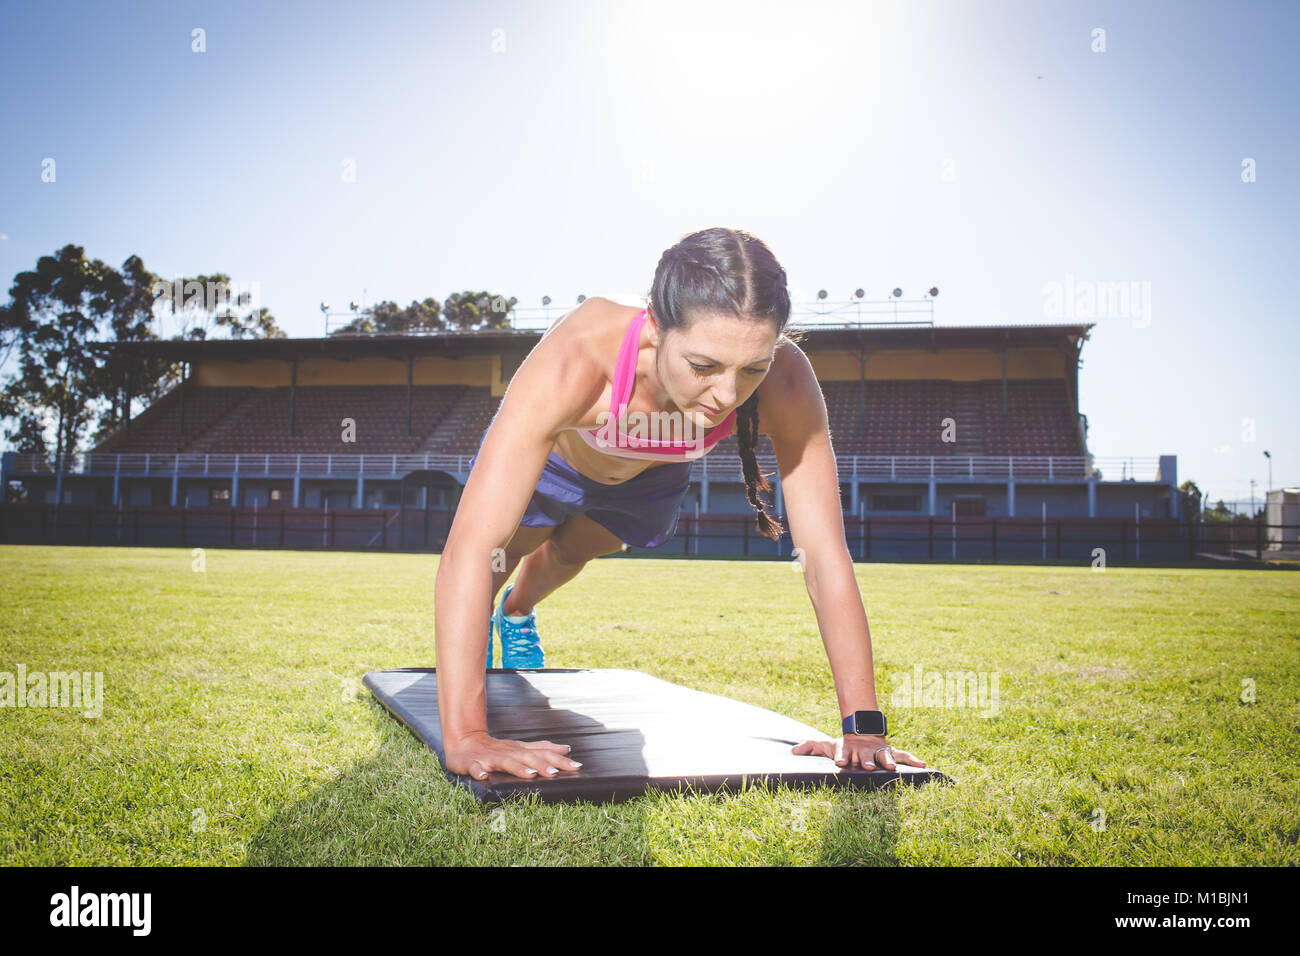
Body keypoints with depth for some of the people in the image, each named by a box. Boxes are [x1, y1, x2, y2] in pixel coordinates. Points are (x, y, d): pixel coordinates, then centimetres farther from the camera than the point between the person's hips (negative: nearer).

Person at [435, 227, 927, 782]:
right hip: (553, 452, -3)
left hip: (652, 474, 3)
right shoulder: (575, 362, -50)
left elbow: (825, 558, -37)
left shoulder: (785, 382, -42)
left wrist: (862, 726, -42)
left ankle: (517, 617, 64)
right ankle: (470, 631, 49)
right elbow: (470, 546, -52)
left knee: (574, 552, 29)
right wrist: (465, 738, -57)